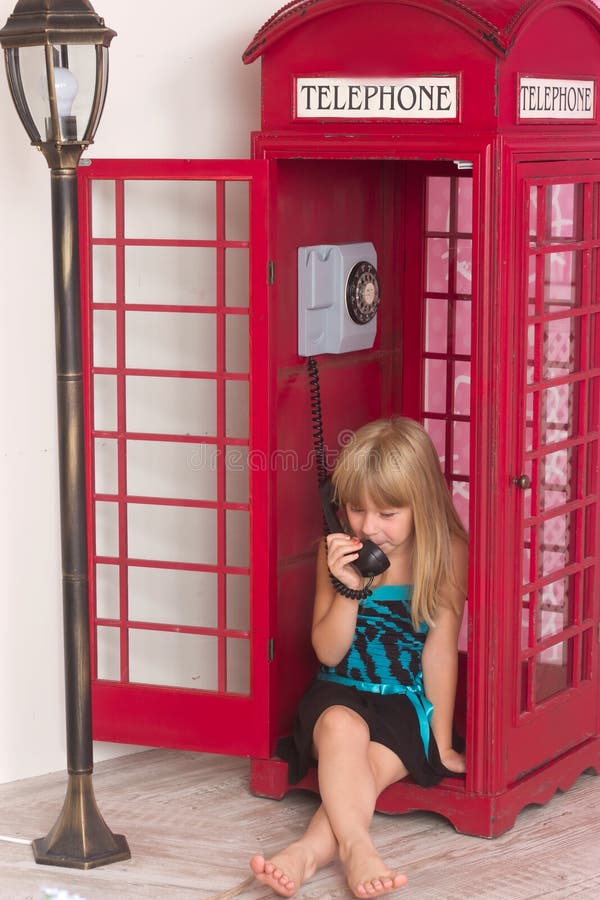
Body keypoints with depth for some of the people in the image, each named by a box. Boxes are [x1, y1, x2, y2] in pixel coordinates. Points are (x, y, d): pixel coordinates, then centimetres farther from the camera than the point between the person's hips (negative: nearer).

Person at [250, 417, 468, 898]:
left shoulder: (447, 553, -7)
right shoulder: (338, 552, -3)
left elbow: (439, 651, -6)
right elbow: (329, 653, -3)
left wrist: (441, 743, -4)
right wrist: (348, 587, -20)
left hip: (407, 701, -1)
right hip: (341, 692, 1)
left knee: (373, 765, -31)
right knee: (342, 728, -35)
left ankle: (308, 852, -49)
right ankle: (357, 848, -54)